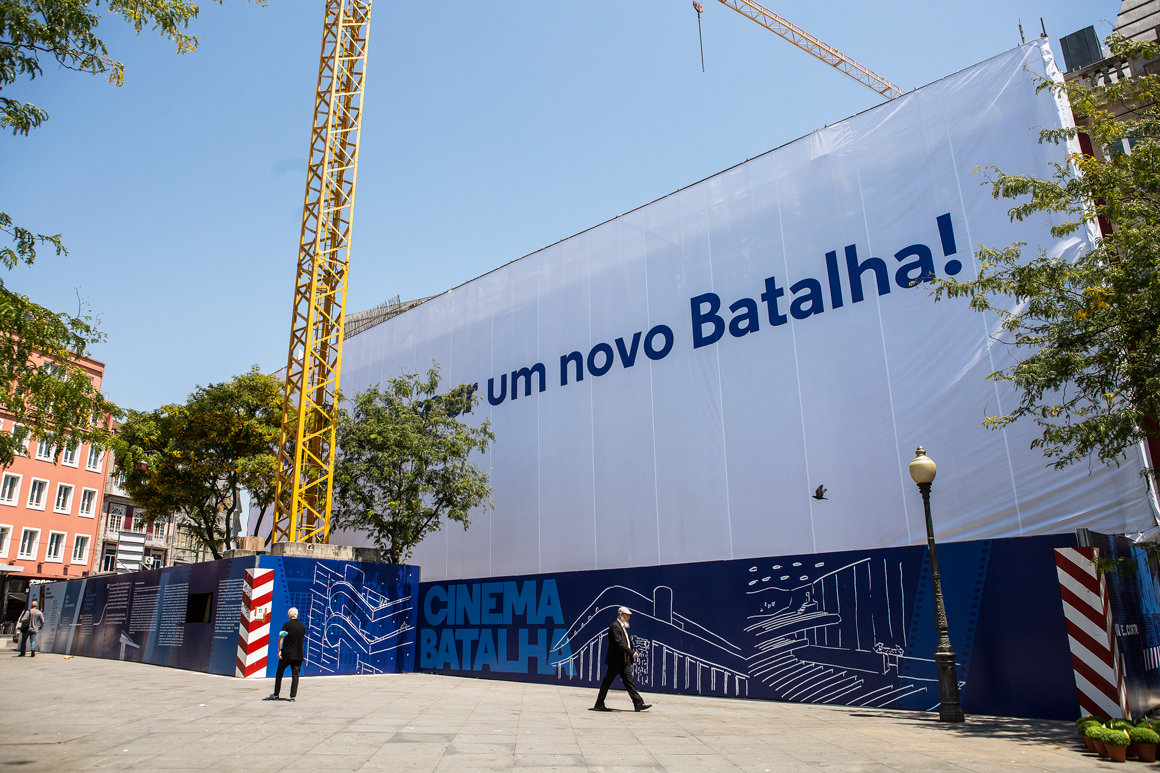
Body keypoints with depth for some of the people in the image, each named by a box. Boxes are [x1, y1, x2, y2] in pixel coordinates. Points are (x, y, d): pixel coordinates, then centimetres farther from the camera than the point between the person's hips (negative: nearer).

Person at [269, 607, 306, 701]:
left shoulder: (287, 624, -8)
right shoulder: (302, 625, 5)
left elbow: (281, 637, -14)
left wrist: (279, 650, -12)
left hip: (286, 654, -2)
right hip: (298, 654, 2)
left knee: (279, 674, 14)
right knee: (295, 675, 4)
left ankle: (276, 694, 19)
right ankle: (293, 695, -2)